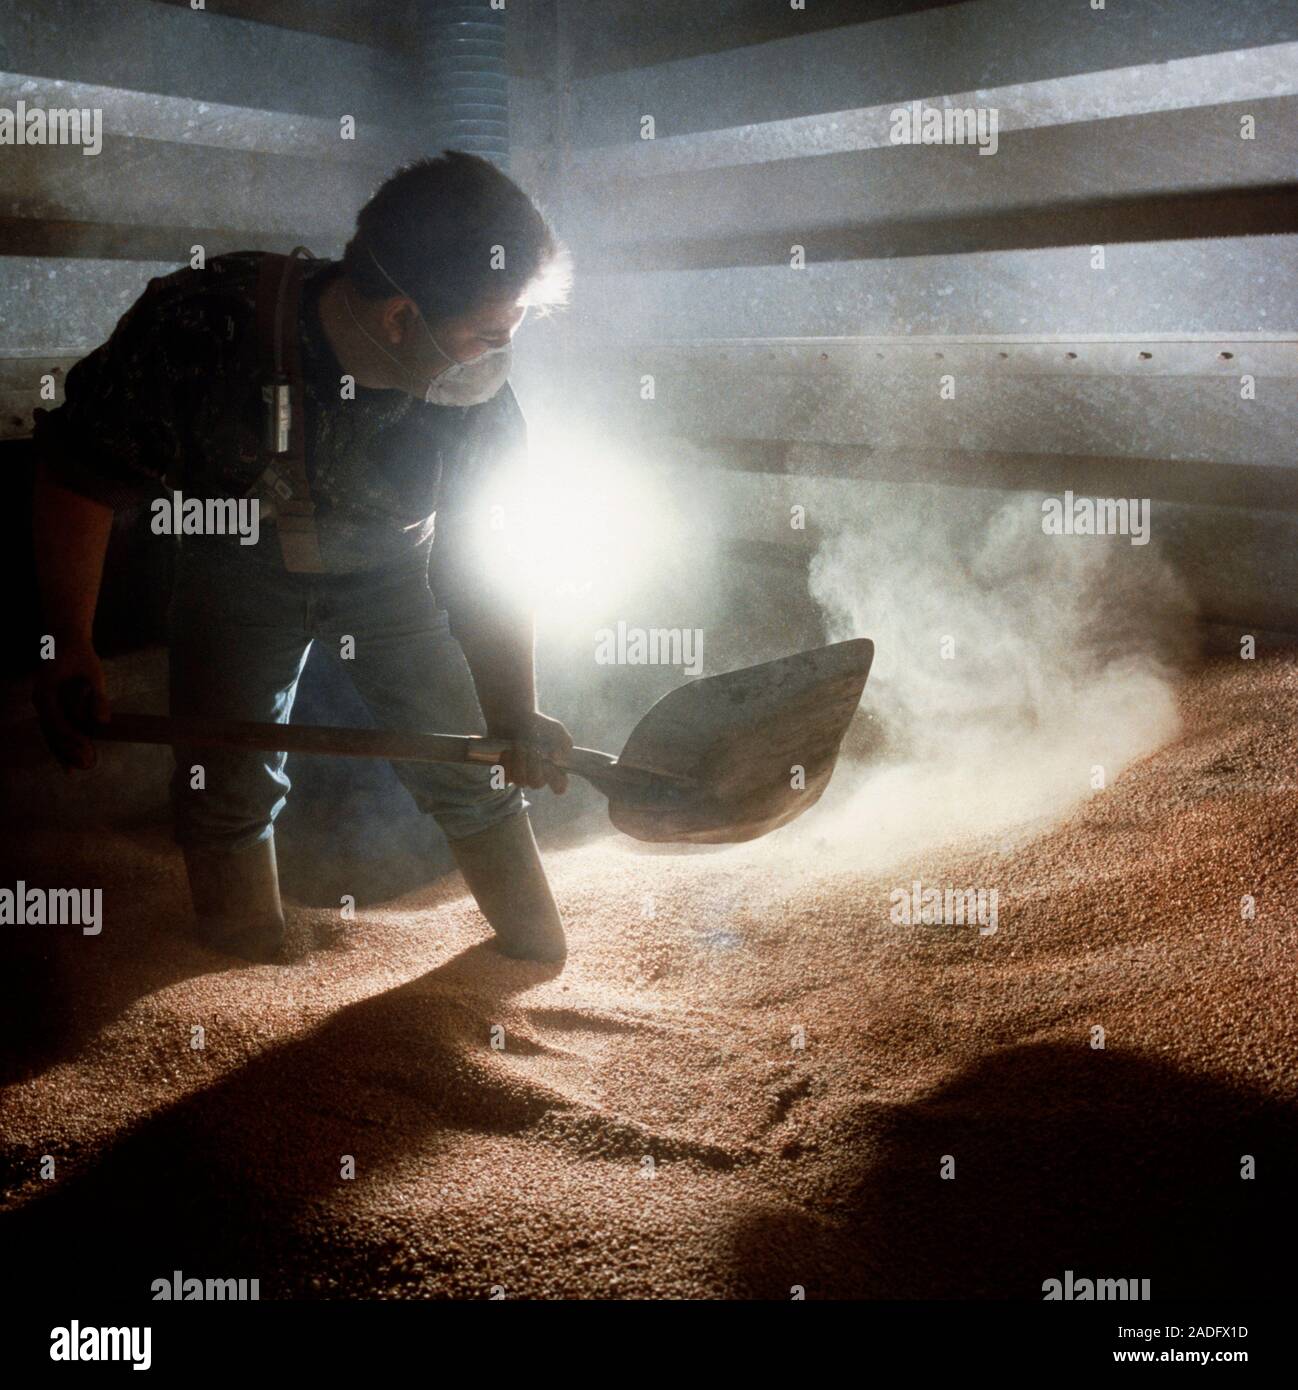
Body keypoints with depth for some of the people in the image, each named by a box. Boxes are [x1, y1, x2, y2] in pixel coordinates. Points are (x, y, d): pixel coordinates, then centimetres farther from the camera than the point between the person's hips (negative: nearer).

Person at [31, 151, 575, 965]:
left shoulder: (479, 400, -30)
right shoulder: (201, 326, -36)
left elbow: (487, 564, -19)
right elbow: (82, 476, -23)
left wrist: (514, 720, -26)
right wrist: (69, 645, -27)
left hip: (390, 570, 1)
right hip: (239, 566, 0)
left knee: (468, 770, 1)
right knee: (226, 791, 0)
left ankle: (549, 966, 24)